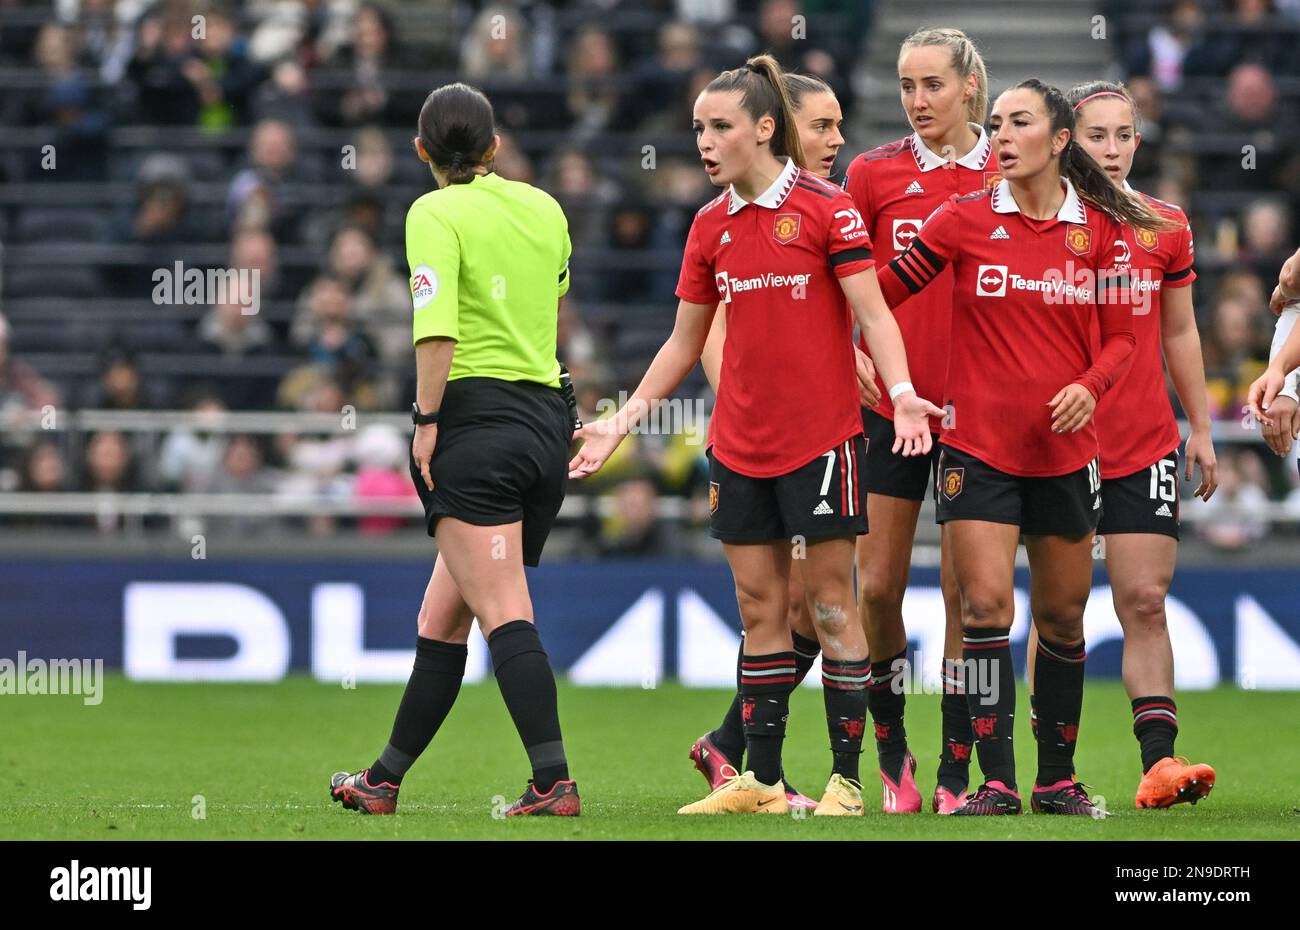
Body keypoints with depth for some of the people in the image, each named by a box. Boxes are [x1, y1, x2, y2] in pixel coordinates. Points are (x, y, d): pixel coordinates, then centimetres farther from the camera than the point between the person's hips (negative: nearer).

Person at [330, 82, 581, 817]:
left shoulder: (437, 213, -7)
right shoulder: (544, 208, 12)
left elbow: (437, 327, -18)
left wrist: (428, 419, -13)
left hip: (475, 417, -7)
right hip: (547, 419, 7)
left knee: (503, 613, -12)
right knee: (444, 615, 15)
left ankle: (554, 781, -23)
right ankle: (385, 780, 22)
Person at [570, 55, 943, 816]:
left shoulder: (825, 207, -7)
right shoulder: (712, 225, 9)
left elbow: (871, 311, -10)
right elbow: (685, 343, 17)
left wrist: (901, 393, -25)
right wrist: (621, 423, 14)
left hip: (821, 436, -5)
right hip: (740, 444, 5)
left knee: (830, 604, -3)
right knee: (760, 609, 6)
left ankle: (846, 779, 1)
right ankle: (762, 781, 10)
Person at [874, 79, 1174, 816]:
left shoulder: (1100, 228, 2)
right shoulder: (964, 220, -1)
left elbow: (1120, 335, 7)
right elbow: (887, 291, 5)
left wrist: (1090, 385, -10)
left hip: (1064, 447, 2)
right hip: (979, 444, -2)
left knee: (1064, 616, 8)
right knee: (986, 607, -11)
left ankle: (1057, 778, 21)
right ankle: (997, 782, -6)